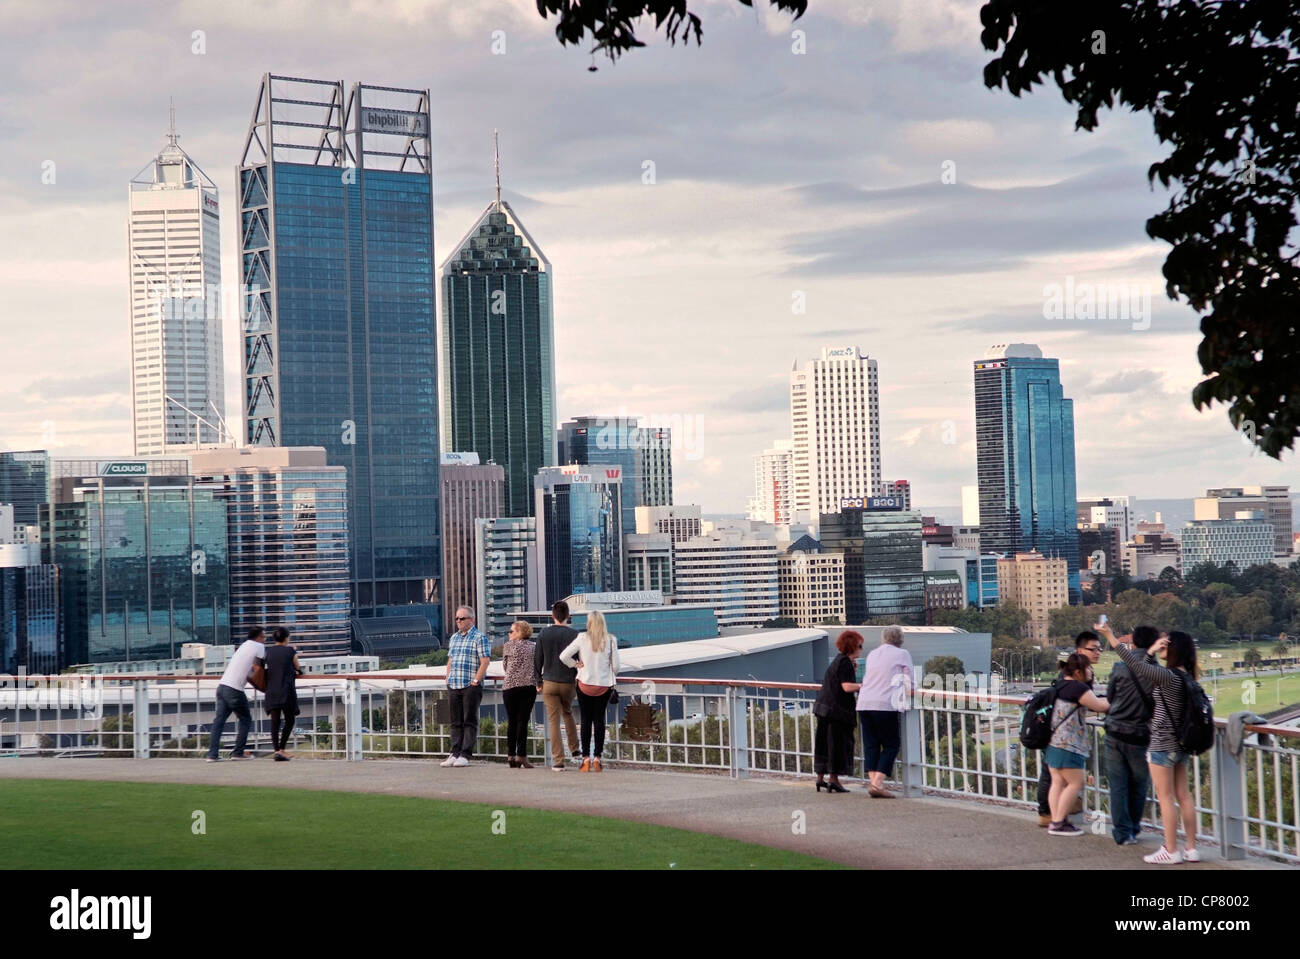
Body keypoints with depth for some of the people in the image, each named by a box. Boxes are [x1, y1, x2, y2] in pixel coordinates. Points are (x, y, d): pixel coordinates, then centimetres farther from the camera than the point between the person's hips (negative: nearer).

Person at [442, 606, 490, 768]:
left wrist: (476, 680, -15)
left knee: (469, 722, -4)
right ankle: (455, 753, 10)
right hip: (453, 686, 7)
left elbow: (485, 661, -11)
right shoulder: (453, 637, 18)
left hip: (471, 686, -7)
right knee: (456, 722, 7)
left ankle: (465, 754, -4)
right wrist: (448, 678, 13)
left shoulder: (479, 638, -5)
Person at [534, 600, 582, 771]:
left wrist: (538, 681, 11)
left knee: (553, 721, 3)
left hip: (549, 682, -1)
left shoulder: (544, 634, -3)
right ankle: (575, 751, 25)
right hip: (569, 682, 1)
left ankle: (558, 761, -1)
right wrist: (579, 680, 10)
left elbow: (537, 660, 1)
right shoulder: (574, 634, -6)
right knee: (568, 713, 25)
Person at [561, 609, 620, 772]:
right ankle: (597, 759, 4)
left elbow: (563, 656, -11)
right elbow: (615, 665, -1)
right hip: (604, 684, 1)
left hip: (585, 684, -1)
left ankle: (586, 759, 2)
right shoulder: (611, 640, -5)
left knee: (586, 720, 6)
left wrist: (576, 664, 5)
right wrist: (612, 678, 17)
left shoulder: (582, 638, -8)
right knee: (599, 720, 7)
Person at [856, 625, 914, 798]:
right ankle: (877, 783, -11)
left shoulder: (872, 654, 22)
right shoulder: (902, 654, 7)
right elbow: (908, 683, 6)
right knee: (891, 744, 1)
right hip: (884, 704, -5)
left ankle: (873, 782, 0)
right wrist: (908, 695, 25)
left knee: (871, 744, 9)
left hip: (863, 704, 5)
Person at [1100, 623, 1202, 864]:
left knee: (1166, 797, -2)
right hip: (1180, 744, 8)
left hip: (1162, 744, -8)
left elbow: (1136, 667, -27)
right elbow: (1143, 671, 19)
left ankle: (1171, 851, 2)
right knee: (1184, 796, 10)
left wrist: (1111, 638, -27)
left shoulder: (1169, 676, -19)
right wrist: (1151, 652, 8)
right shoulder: (1184, 676, 7)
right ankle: (1191, 849, 14)